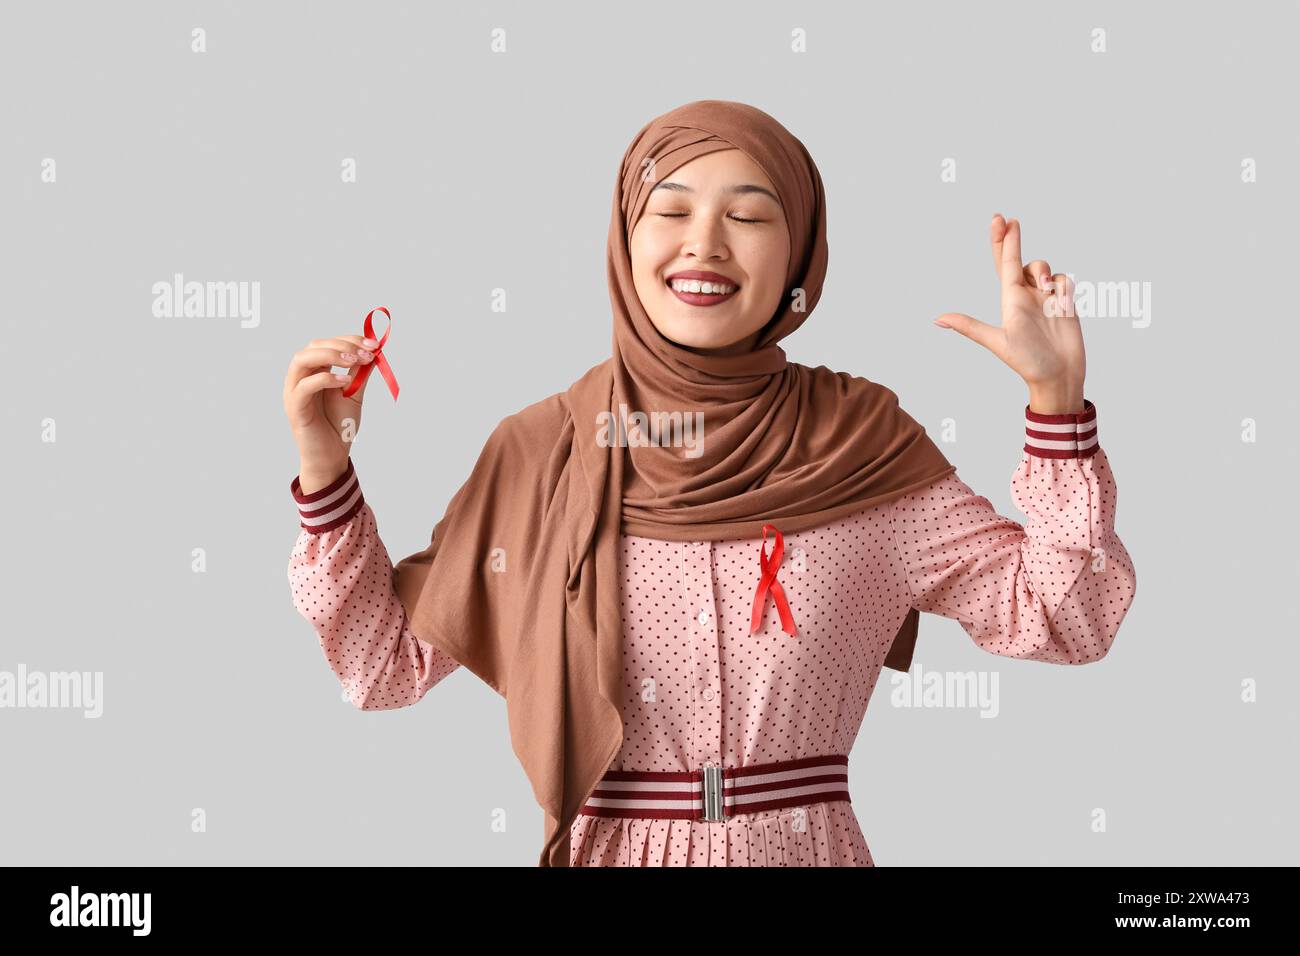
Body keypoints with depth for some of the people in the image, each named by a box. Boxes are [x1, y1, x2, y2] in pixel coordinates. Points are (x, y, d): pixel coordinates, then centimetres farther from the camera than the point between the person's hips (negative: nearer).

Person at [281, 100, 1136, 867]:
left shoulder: (862, 442, -5)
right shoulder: (542, 452, -5)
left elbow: (1058, 617, -5)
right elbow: (387, 663, -1)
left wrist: (1056, 396, -14)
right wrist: (325, 467, -11)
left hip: (808, 847, 0)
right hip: (605, 851, 0)